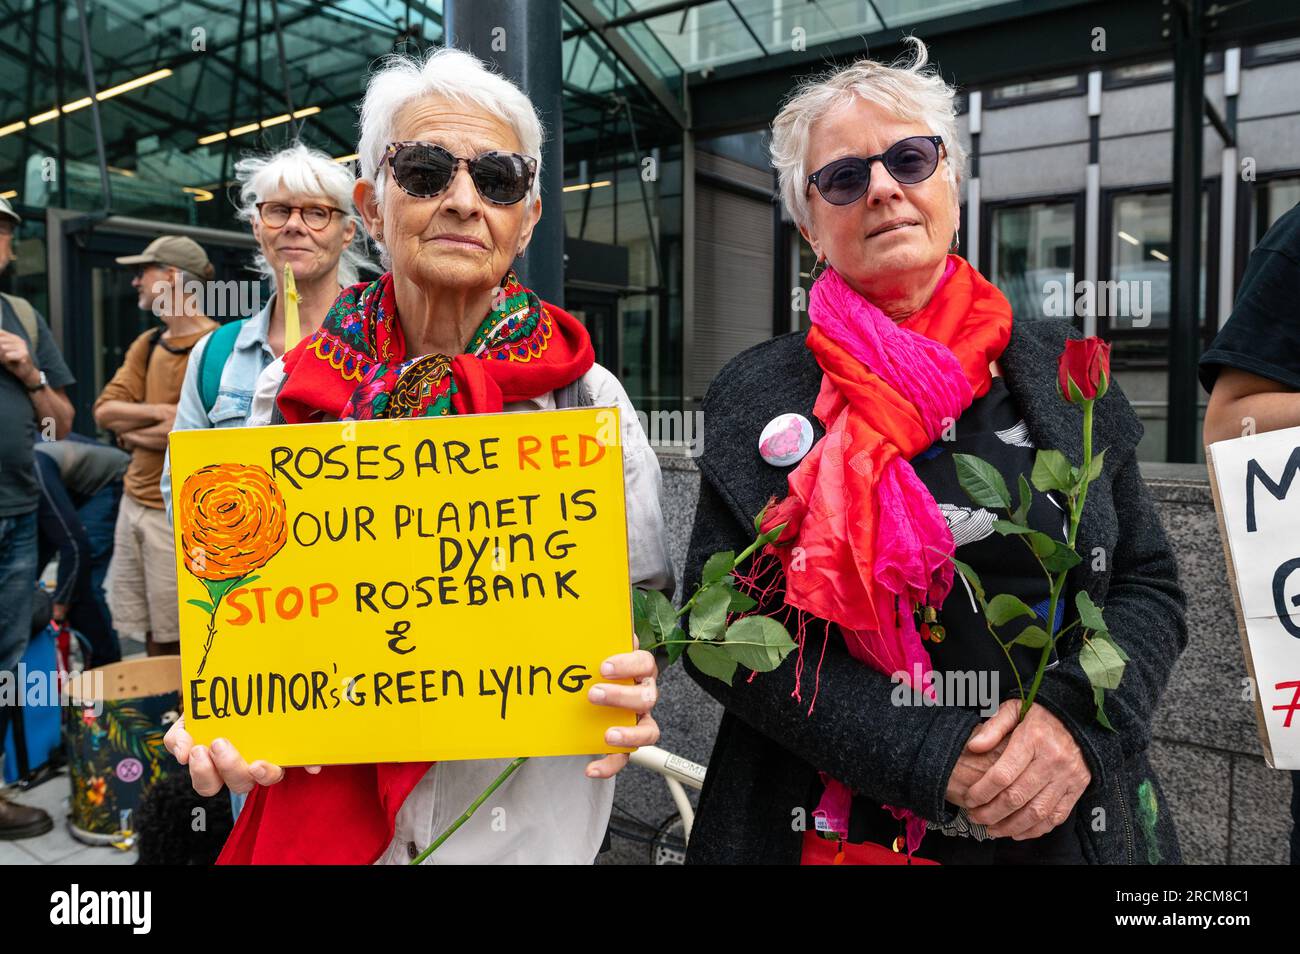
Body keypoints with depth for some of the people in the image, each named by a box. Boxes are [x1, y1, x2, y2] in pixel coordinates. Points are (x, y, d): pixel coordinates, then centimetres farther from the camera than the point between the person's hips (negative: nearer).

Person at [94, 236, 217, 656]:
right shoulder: (146, 345, 14)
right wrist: (161, 412, -10)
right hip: (134, 502, 7)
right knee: (149, 633, 12)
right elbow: (105, 410, 6)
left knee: (175, 640, -2)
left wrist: (132, 429, -4)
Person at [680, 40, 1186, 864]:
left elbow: (1149, 587, 3)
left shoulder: (1062, 372, 0)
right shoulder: (754, 398, -6)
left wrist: (1077, 719, -16)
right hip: (830, 825, -1)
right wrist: (930, 757, -19)